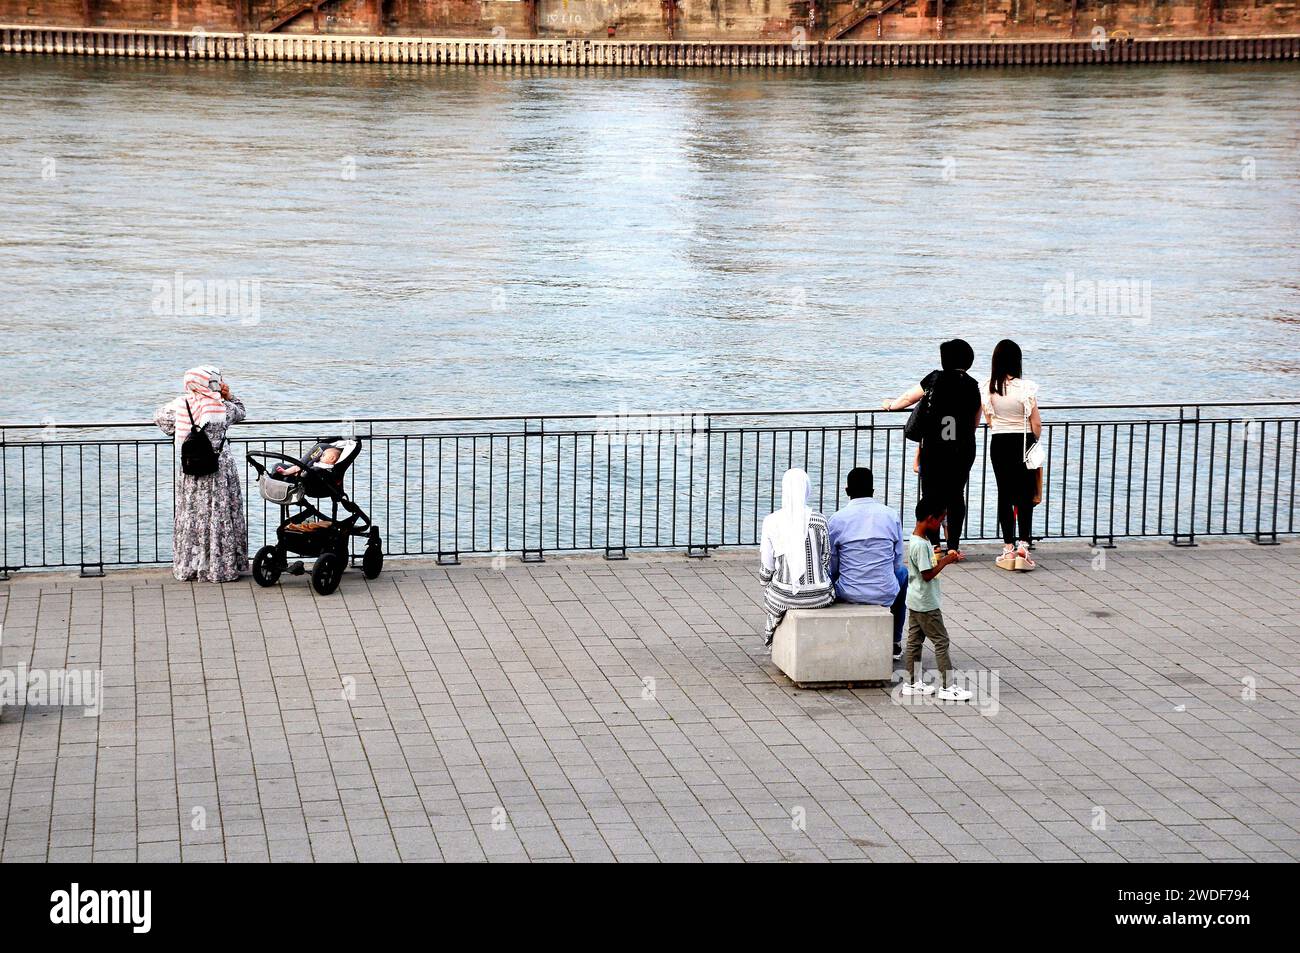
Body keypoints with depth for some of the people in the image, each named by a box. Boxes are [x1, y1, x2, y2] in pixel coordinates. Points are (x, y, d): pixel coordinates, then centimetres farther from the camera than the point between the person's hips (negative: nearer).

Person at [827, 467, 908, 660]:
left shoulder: (836, 520, -8)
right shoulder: (891, 516, -3)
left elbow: (832, 567, 0)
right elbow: (897, 561, 5)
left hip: (850, 594, -1)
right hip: (886, 594, 1)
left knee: (832, 576, 34)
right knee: (902, 572, 36)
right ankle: (895, 642, 39)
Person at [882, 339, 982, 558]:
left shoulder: (936, 378, -3)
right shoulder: (973, 386, 6)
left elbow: (909, 398, 9)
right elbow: (975, 422, 13)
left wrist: (891, 405, 28)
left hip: (934, 447, -3)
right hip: (964, 449, 3)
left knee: (931, 493, 4)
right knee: (956, 494, 8)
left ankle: (933, 544, 0)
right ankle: (953, 545, 6)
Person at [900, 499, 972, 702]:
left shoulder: (917, 540, 7)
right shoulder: (921, 545, -24)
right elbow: (928, 574, -24)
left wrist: (942, 559, 5)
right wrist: (945, 562, -15)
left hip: (916, 602, 10)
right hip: (926, 604, -10)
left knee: (915, 640, 13)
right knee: (941, 641, -4)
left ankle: (911, 683, 19)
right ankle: (948, 687, -1)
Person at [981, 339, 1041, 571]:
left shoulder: (987, 388, -5)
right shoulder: (1026, 388, -15)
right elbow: (1036, 424, -8)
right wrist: (1035, 442, 11)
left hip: (999, 444, 3)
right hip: (1023, 443, -3)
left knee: (1004, 494, 10)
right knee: (1025, 496, 5)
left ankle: (1008, 549, 10)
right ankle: (1023, 545, -6)